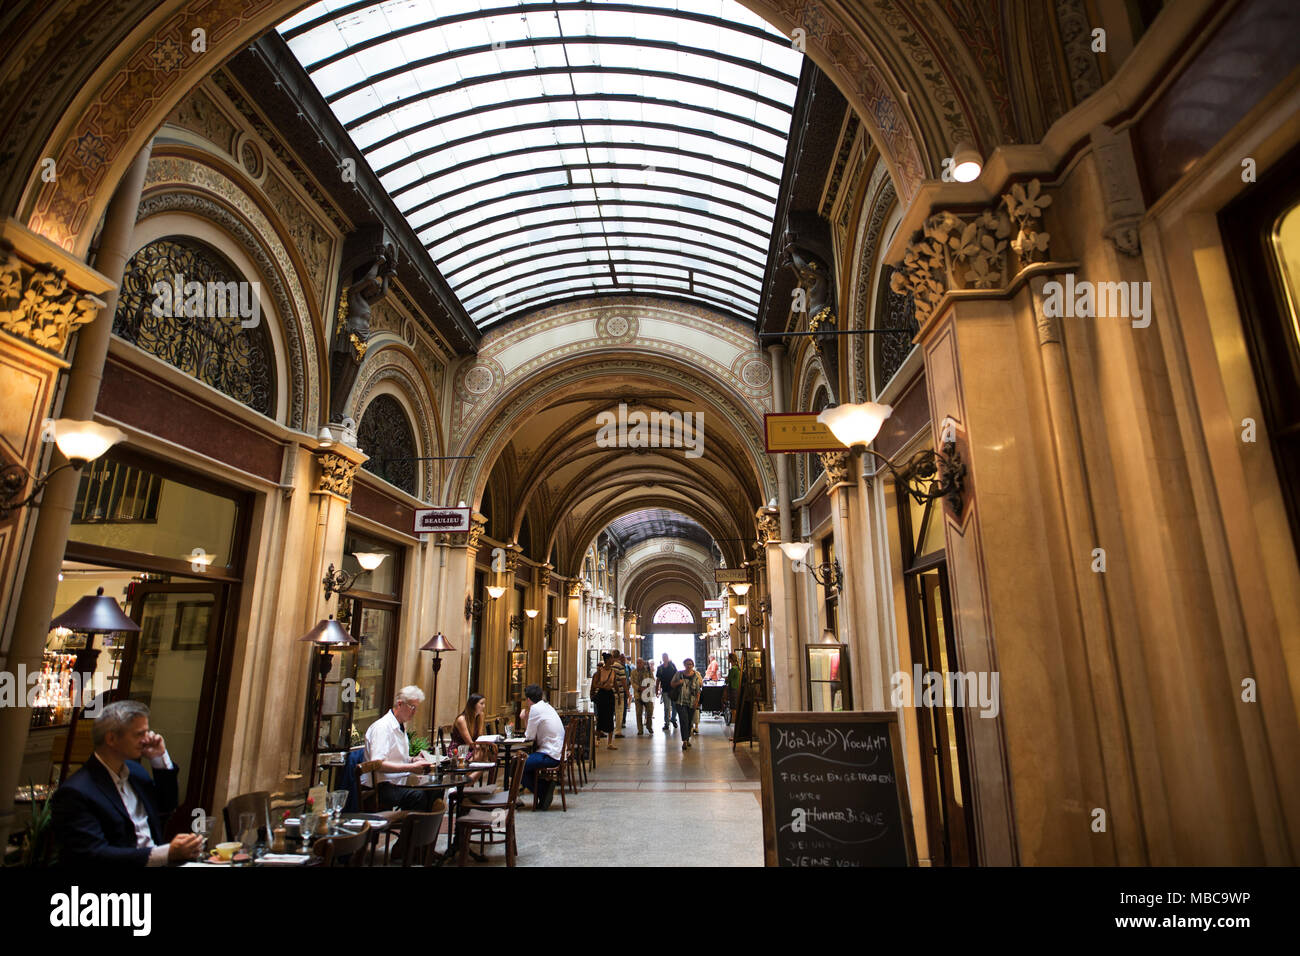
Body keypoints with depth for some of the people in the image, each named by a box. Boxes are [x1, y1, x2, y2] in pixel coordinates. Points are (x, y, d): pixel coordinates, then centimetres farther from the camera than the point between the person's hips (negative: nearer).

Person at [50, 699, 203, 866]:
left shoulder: (134, 770, 11)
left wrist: (160, 758, 8)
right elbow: (94, 854, -18)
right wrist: (167, 853, -26)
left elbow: (167, 807, 22)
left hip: (157, 863, 7)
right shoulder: (76, 792, -12)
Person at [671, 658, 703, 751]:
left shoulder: (696, 675, 2)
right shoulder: (678, 674, 3)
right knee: (684, 720, -11)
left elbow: (698, 690, 2)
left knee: (690, 721, 9)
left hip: (692, 702, 1)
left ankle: (687, 739, 24)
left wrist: (697, 701, -6)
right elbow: (672, 684, 11)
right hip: (681, 702, -1)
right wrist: (678, 683, -10)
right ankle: (684, 741, -11)